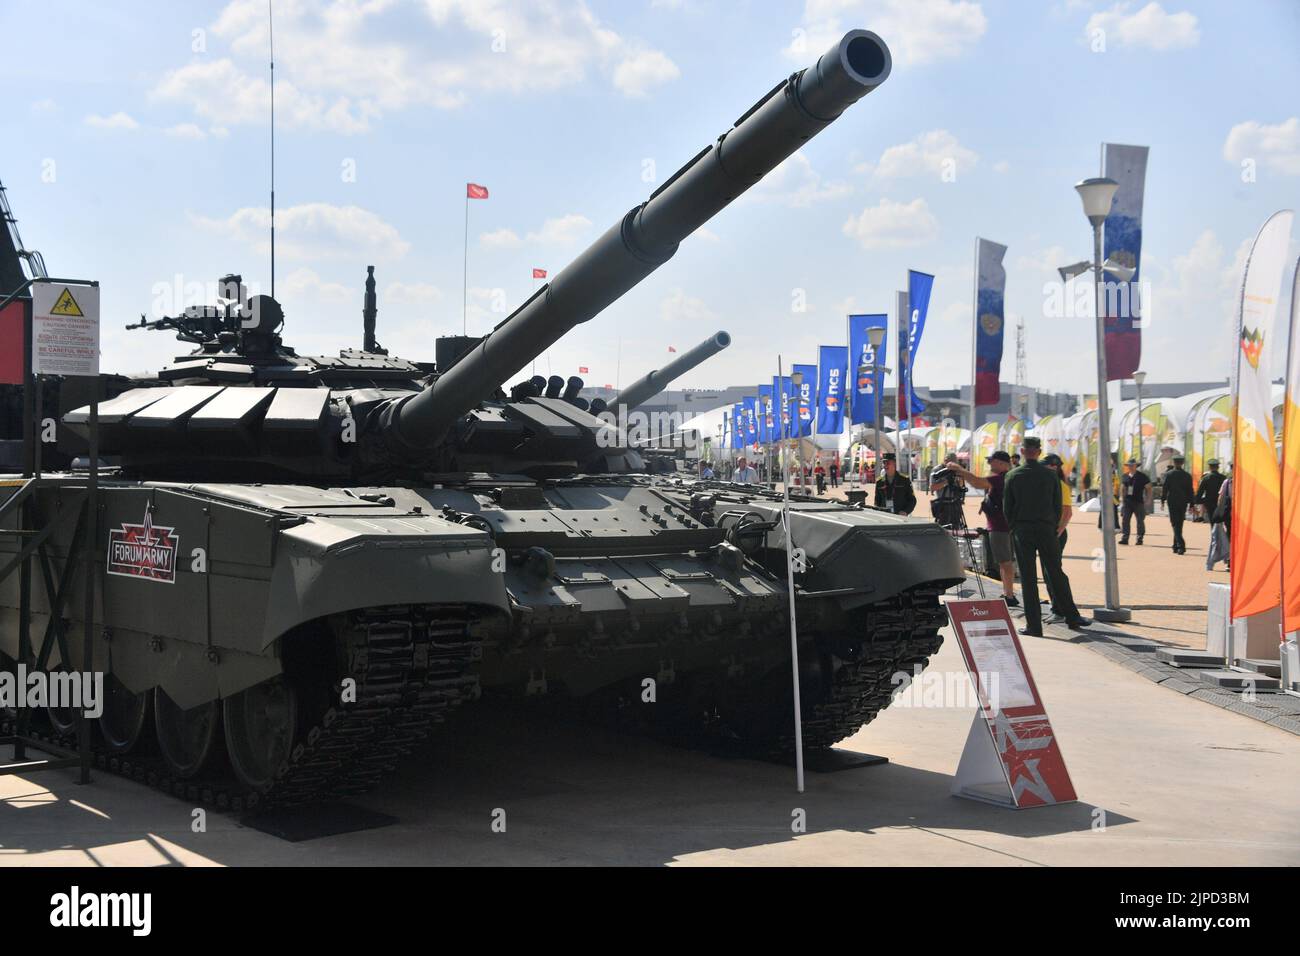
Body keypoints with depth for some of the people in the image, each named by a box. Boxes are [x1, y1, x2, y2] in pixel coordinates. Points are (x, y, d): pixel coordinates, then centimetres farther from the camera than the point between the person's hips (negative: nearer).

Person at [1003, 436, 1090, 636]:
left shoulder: (1013, 476, -2)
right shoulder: (1051, 474, 1)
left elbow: (1007, 507, 0)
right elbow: (1058, 505, 4)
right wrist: (1054, 527, 14)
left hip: (1022, 530, -1)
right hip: (1046, 529, 1)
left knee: (1028, 578, 1)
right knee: (1056, 574, 10)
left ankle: (1034, 625, 1)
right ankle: (1072, 617, 13)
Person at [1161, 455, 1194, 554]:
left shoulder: (1168, 474, -5)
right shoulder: (1187, 476, 3)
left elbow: (1164, 488, -5)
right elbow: (1190, 491, 5)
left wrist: (1163, 501, 2)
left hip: (1172, 502, -3)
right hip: (1183, 502, 3)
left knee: (1175, 524, -5)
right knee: (1179, 524, 14)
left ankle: (1181, 545, -20)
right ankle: (1176, 546, 21)